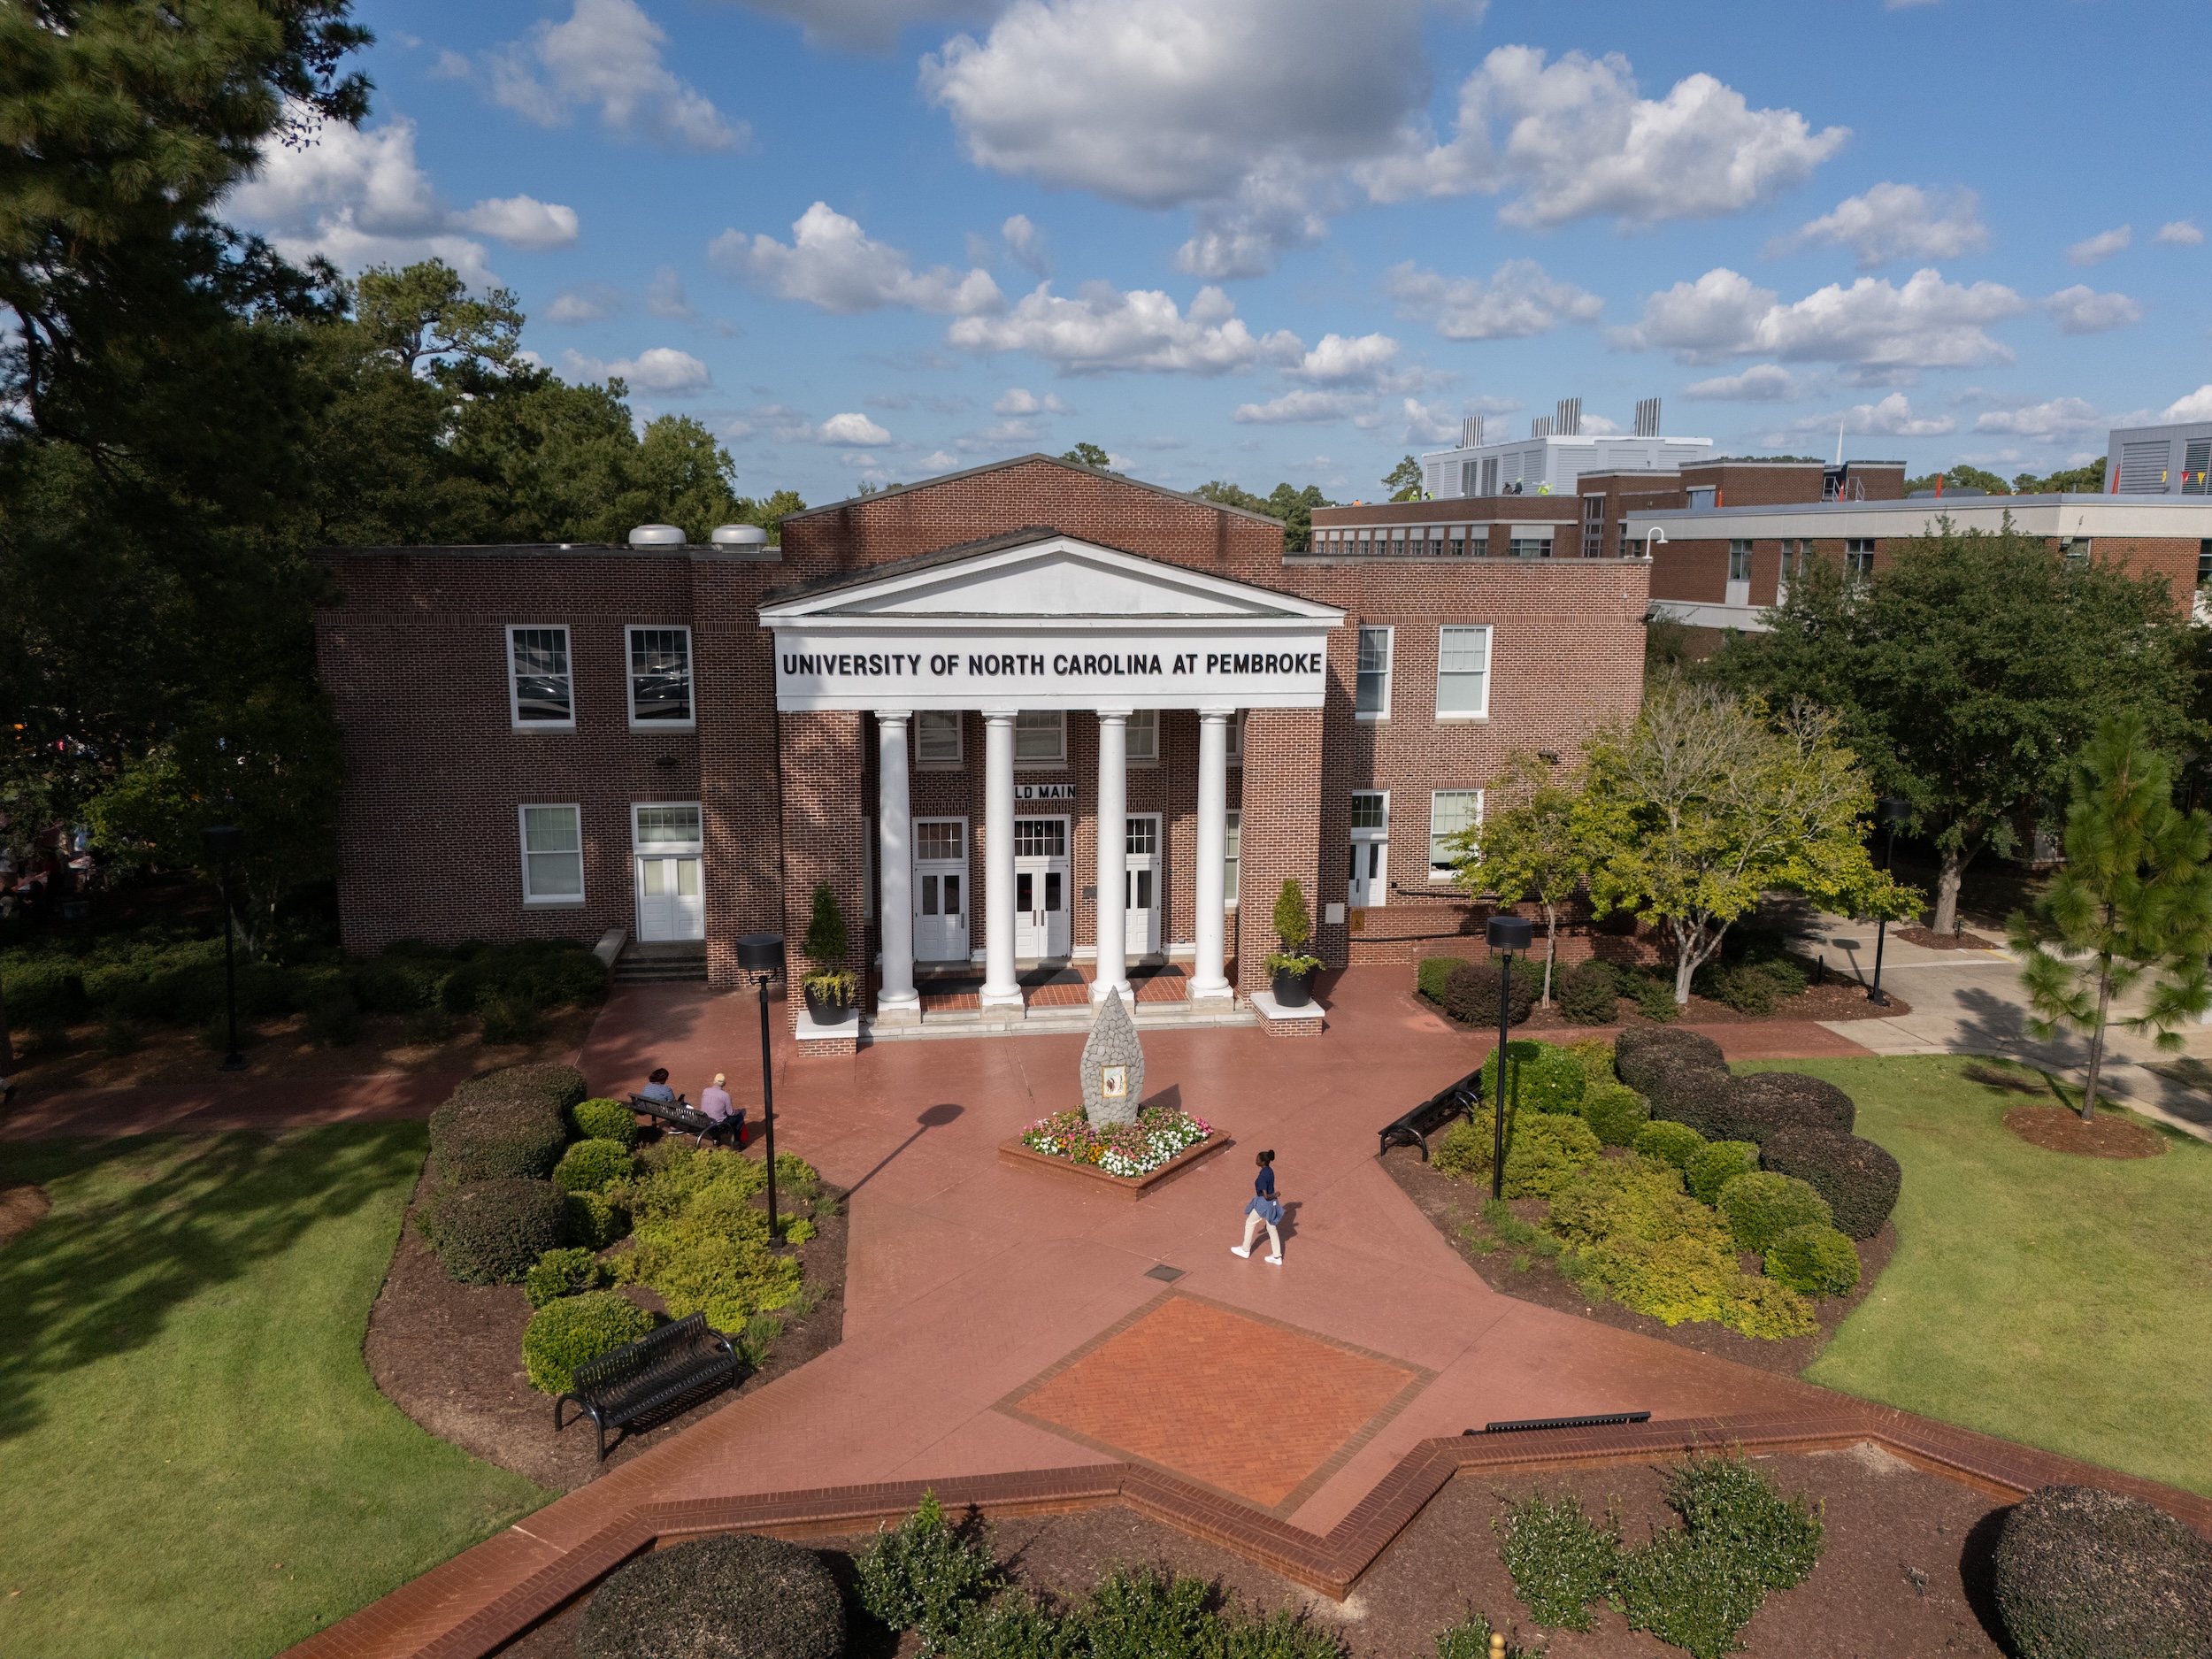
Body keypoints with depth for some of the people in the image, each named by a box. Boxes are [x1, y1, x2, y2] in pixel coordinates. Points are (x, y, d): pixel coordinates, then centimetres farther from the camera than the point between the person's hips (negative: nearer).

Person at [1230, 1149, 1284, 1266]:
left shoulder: (1262, 1176, -28)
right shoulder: (1270, 1170, 0)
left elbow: (1265, 1196, -27)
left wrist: (1275, 1195, -10)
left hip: (1264, 1203, -8)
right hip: (1271, 1203, 8)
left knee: (1250, 1223, 15)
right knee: (1272, 1228, 17)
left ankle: (1245, 1250, 31)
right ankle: (1277, 1257, 24)